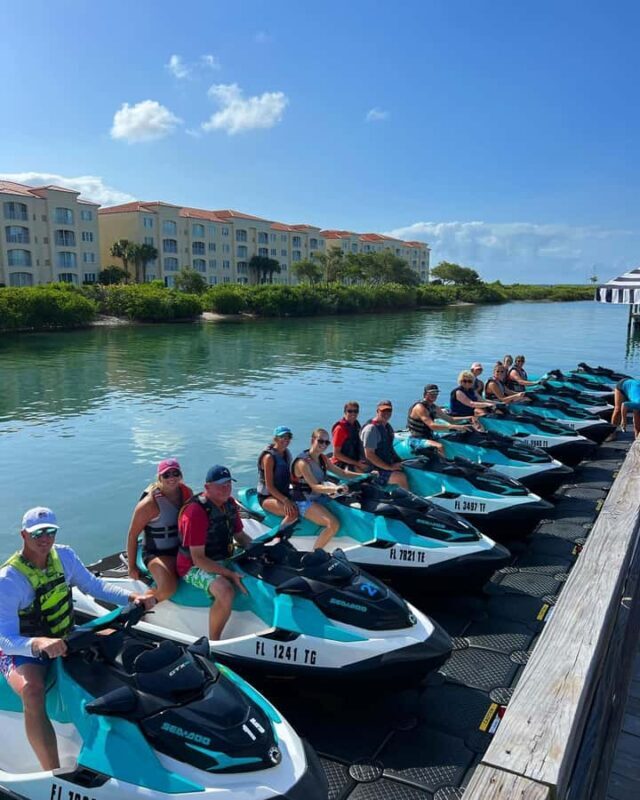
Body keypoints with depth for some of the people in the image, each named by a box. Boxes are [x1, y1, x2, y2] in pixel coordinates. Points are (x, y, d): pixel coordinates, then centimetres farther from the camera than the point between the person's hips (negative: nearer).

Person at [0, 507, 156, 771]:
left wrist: (132, 597, -10)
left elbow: (92, 585, 5)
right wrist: (38, 644, -51)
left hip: (65, 637, 6)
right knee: (32, 691, -37)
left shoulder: (63, 555, -6)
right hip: (22, 650, -6)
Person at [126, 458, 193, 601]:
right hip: (157, 553, -7)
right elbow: (132, 535, -13)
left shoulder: (187, 492, -1)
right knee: (168, 588, -31)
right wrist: (132, 567, -9)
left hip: (183, 548, 7)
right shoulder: (150, 503, -19)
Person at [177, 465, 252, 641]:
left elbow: (240, 536, 14)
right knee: (226, 591, -36)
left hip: (225, 559, 9)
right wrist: (230, 574, -29)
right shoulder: (196, 512, -23)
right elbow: (198, 558, -24)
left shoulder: (229, 503, 3)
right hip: (195, 567, -8)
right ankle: (213, 644, -17)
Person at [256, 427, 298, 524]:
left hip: (284, 493, 8)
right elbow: (269, 486, -20)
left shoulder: (286, 454, 9)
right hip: (267, 497, -8)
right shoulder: (269, 457, -16)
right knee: (292, 513, -31)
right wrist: (285, 500, -30)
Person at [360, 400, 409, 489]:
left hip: (389, 464, 9)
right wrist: (389, 468, -21)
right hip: (375, 470, -9)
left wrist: (399, 461, 9)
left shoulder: (387, 427, 14)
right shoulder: (371, 429, -16)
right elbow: (369, 455, -21)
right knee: (401, 477, -28)